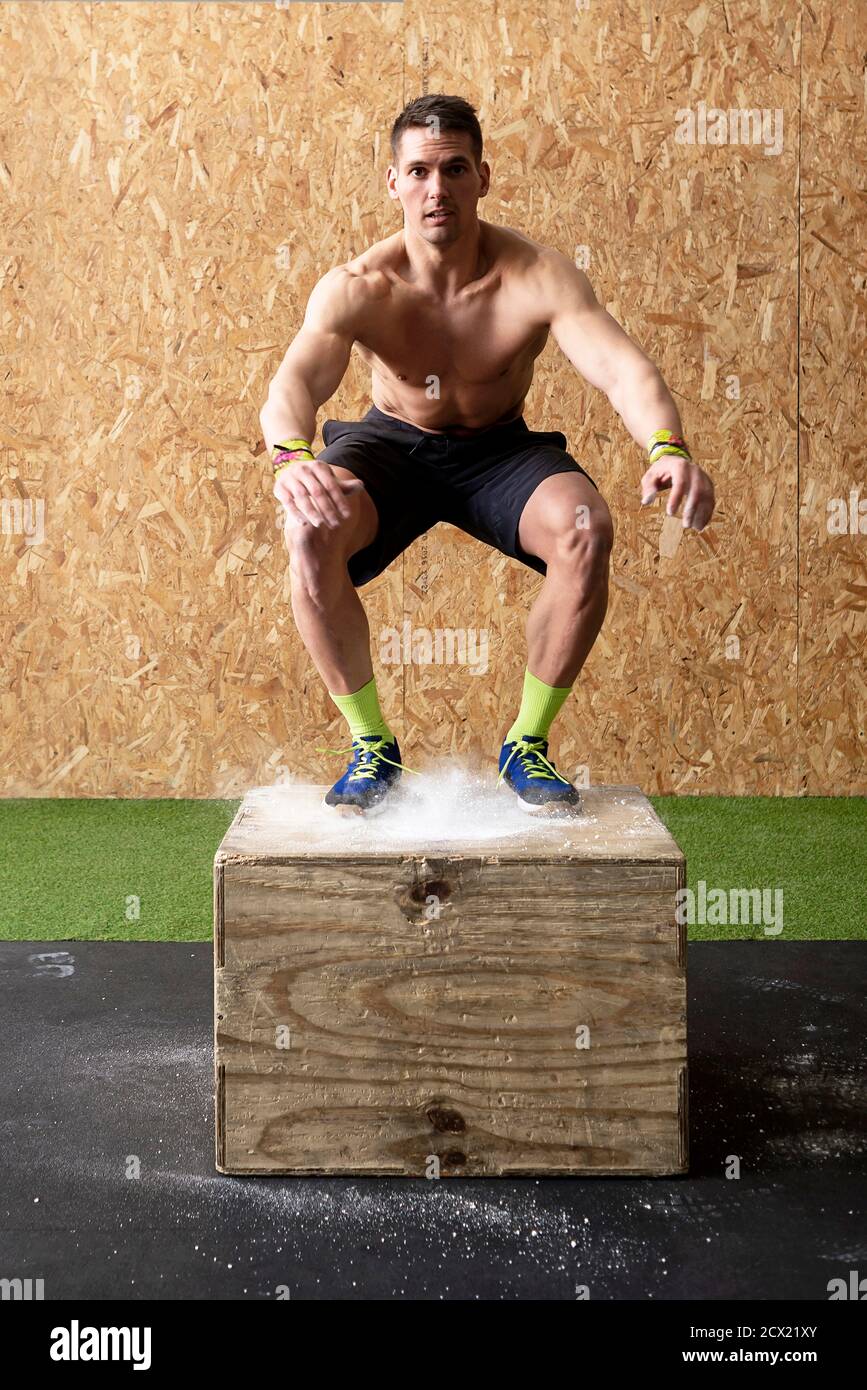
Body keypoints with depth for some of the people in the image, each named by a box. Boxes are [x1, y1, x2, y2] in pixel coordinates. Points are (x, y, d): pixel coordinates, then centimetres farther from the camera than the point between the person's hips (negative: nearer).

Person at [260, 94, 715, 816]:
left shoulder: (538, 276, -21)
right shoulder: (356, 288, -20)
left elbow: (624, 368, -34)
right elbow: (293, 383, -35)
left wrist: (668, 448, -56)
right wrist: (292, 458, -59)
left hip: (500, 451, 0)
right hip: (392, 444, 0)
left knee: (586, 529, -31)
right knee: (310, 530, -32)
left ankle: (528, 744, -10)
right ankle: (372, 747, -12)